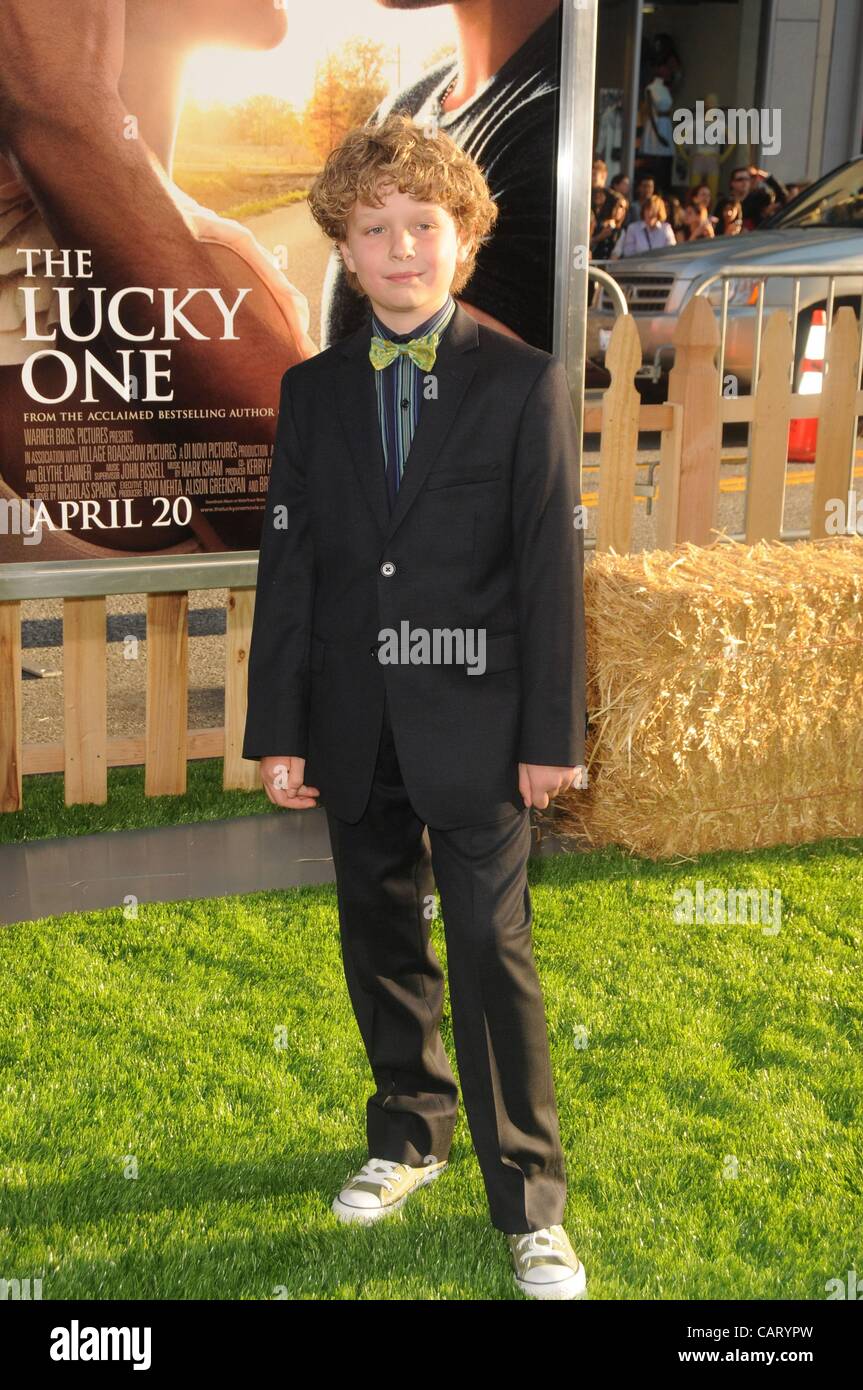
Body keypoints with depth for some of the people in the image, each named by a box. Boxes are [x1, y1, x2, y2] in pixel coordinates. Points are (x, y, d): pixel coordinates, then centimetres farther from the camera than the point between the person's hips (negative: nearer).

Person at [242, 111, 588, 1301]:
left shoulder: (524, 381, -3)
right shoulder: (313, 391, 6)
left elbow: (551, 564, -5)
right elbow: (288, 564, 5)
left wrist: (552, 731, -8)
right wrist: (280, 727, 2)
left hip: (473, 721, -4)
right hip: (355, 723, 4)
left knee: (492, 954, -1)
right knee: (380, 940, 16)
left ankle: (529, 1202, 13)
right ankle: (409, 1132, 36)